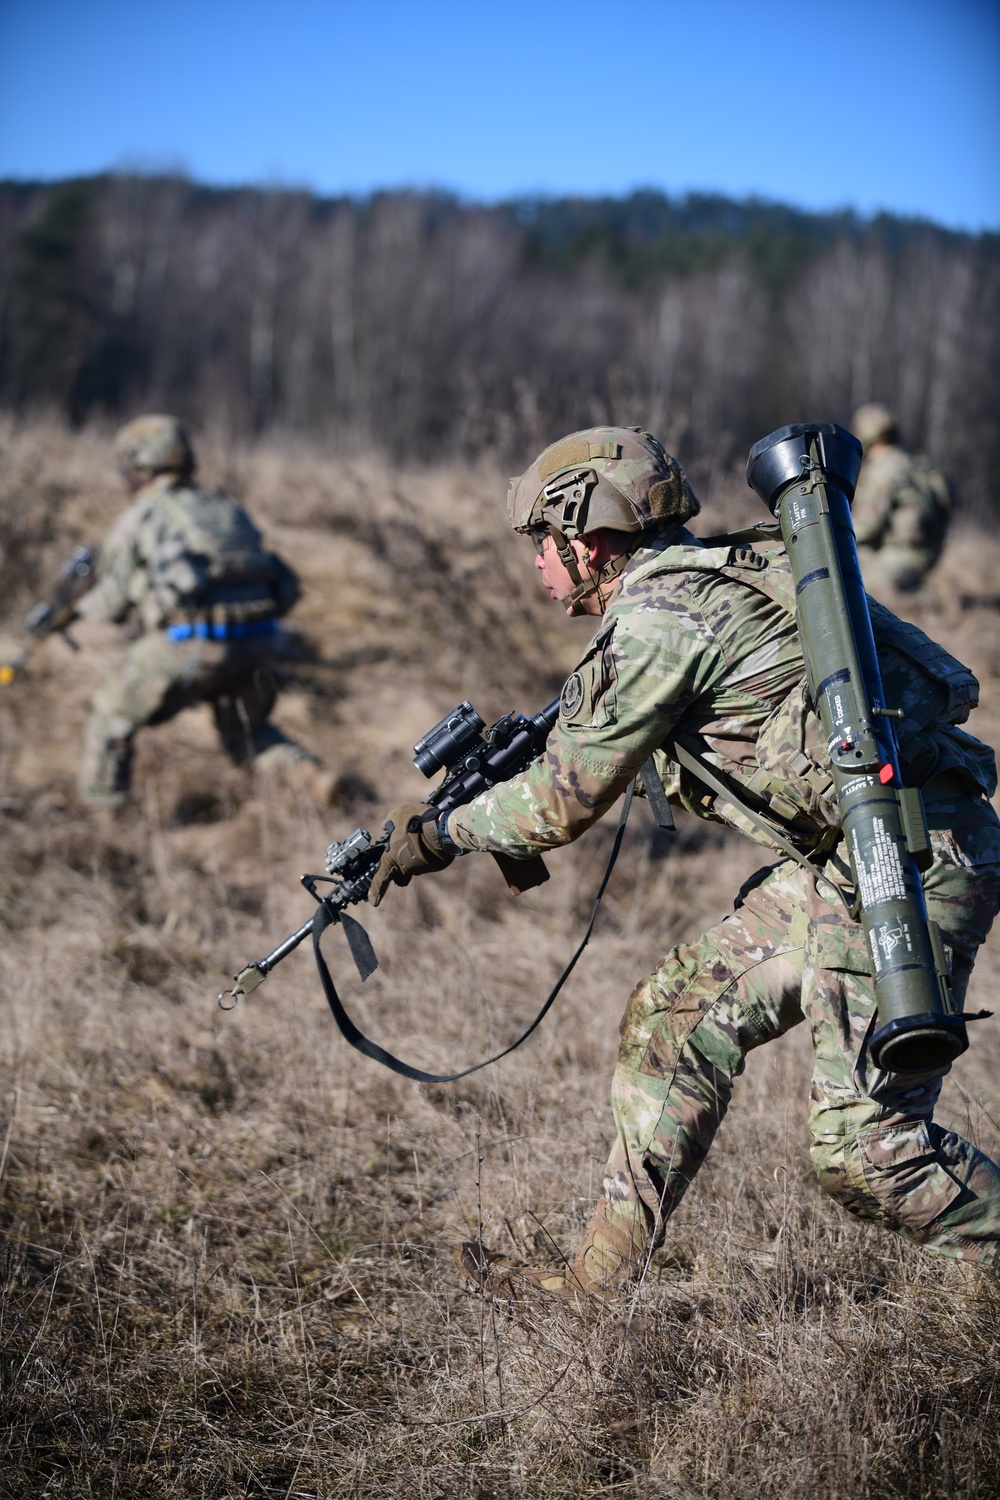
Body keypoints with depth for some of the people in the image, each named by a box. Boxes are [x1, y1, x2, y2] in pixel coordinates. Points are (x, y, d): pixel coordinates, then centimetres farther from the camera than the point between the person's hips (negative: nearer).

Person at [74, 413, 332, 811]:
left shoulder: (137, 518, 9)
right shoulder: (228, 509, 25)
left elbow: (114, 602, 16)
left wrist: (83, 607, 39)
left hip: (190, 643, -5)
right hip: (255, 639, 5)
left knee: (113, 717, 17)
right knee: (247, 733, 27)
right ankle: (308, 772, 2)